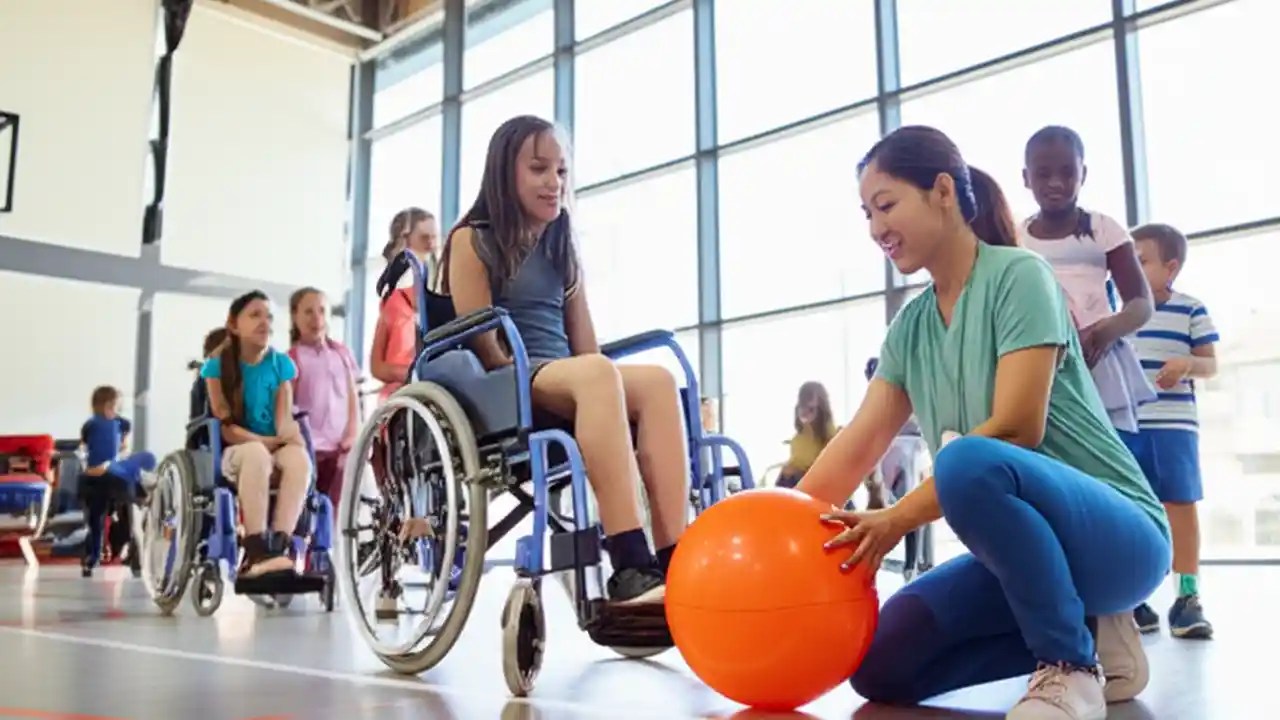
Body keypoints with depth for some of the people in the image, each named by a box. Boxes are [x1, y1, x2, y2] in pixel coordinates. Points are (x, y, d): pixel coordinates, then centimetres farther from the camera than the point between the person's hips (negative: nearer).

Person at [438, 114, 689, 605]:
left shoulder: (562, 250, 23)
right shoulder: (472, 241, 7)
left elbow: (587, 348, 15)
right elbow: (485, 347, -5)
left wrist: (604, 389, -4)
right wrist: (533, 376, -15)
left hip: (570, 383, 6)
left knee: (658, 382, -27)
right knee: (596, 374, -38)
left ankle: (673, 562, -40)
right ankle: (629, 569, -49)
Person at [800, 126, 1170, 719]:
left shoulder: (1018, 274, -12)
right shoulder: (910, 326, 9)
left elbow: (1017, 428, -22)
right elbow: (856, 448, 4)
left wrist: (898, 520, -24)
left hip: (1119, 534, -7)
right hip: (1020, 544, 8)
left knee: (970, 461, -37)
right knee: (880, 667, -7)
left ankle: (1074, 660, -16)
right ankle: (1083, 625, 6)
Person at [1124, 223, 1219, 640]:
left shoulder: (1191, 311, 1)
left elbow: (1212, 365, 1)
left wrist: (1188, 363, -18)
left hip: (1172, 424, -3)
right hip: (1122, 424, 3)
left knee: (1181, 505, -2)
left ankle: (1188, 598, 4)